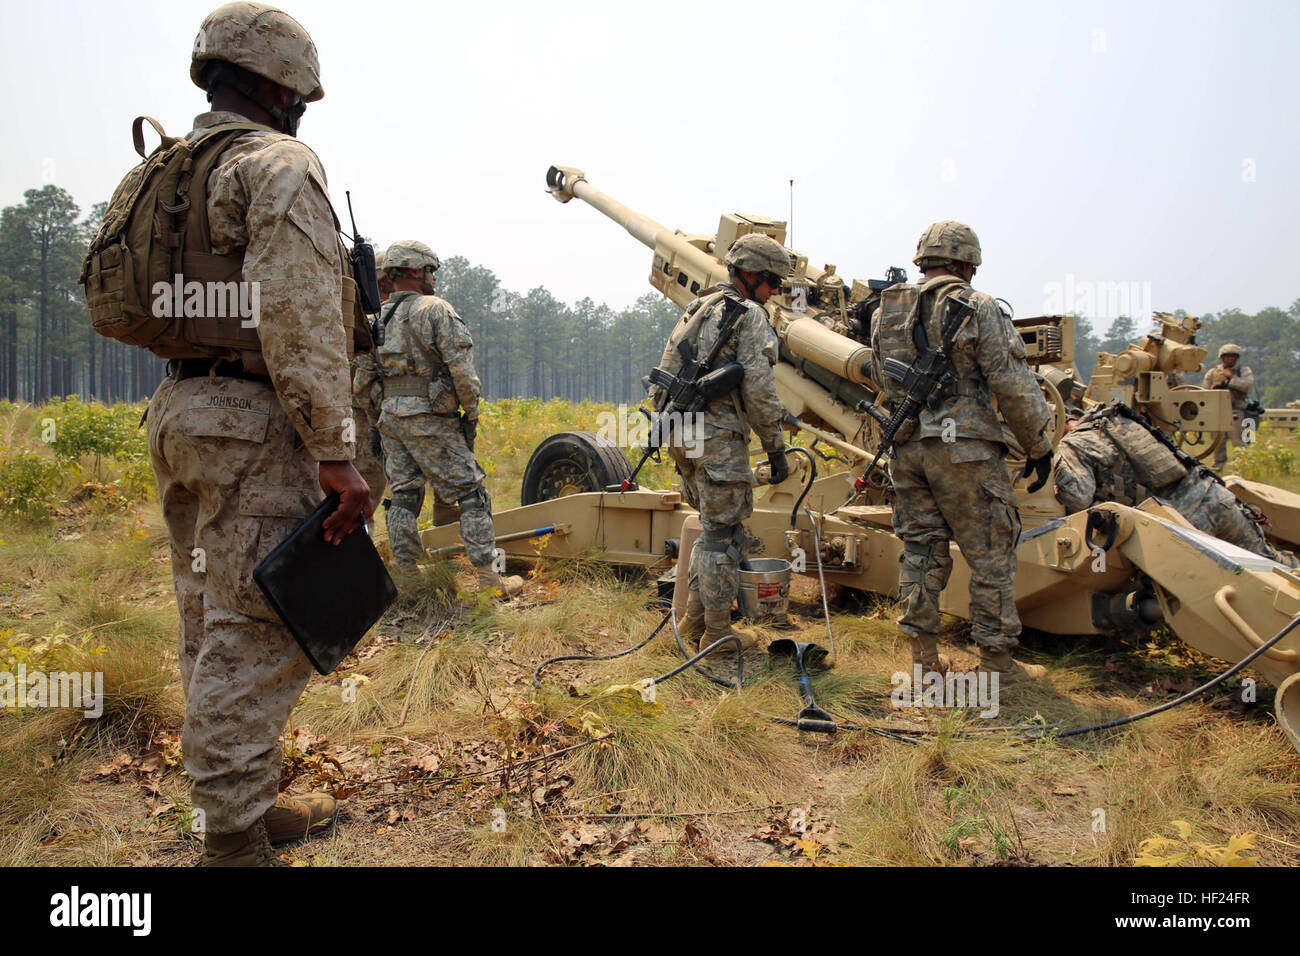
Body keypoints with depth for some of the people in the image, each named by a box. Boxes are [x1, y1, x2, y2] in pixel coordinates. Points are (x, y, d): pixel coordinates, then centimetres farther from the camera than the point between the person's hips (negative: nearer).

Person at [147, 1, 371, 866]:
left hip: (179, 412, 10)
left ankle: (249, 805, 29)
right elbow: (301, 317, -21)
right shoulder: (279, 165, -9)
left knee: (214, 628, 15)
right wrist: (336, 453, -21)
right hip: (253, 423, -10)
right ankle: (235, 841, 4)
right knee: (256, 635, -5)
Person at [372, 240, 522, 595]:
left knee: (403, 496, 11)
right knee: (471, 493, -2)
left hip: (390, 416, 7)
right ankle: (487, 577, -3)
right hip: (428, 419, -7)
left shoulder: (380, 317, 13)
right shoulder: (435, 309, -9)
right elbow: (461, 367, -16)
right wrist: (471, 412, -5)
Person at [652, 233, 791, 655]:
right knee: (723, 532, 1)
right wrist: (776, 448, -8)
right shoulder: (750, 316, -7)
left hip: (682, 434, 8)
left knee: (715, 526, 19)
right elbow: (759, 390, -15)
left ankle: (694, 619, 23)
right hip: (719, 438, -8)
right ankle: (717, 632, 9)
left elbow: (665, 377, 20)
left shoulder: (696, 311, 19)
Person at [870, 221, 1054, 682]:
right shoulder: (978, 309, -7)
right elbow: (1014, 387, -9)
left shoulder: (885, 312, 10)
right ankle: (997, 658, 12)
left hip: (907, 449, 6)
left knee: (921, 549, 13)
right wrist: (1039, 446, 0)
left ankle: (923, 653, 17)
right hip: (965, 450, -5)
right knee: (991, 555, 6)